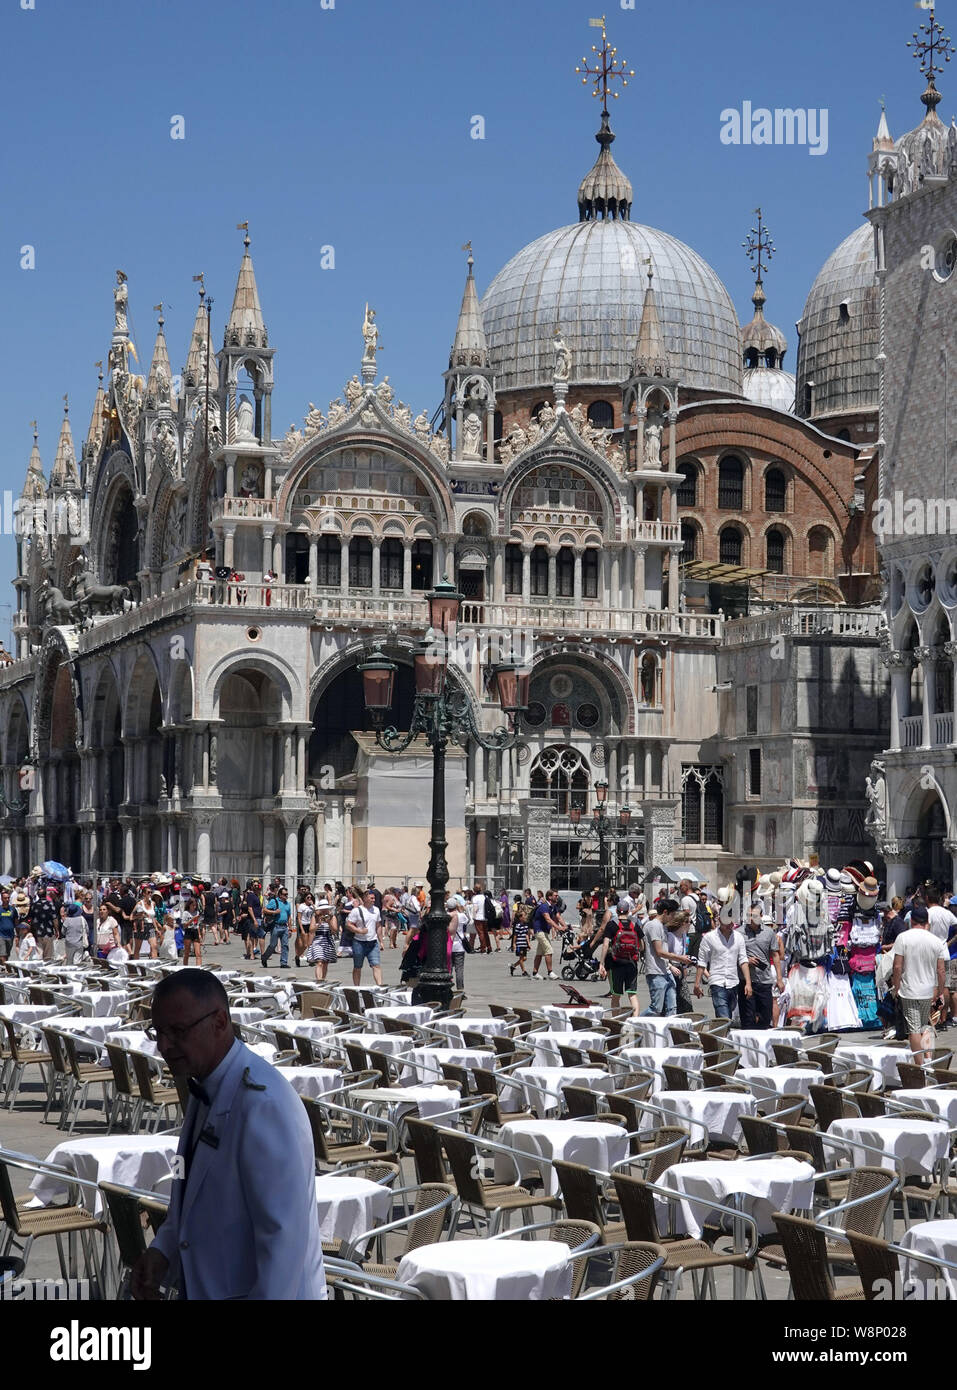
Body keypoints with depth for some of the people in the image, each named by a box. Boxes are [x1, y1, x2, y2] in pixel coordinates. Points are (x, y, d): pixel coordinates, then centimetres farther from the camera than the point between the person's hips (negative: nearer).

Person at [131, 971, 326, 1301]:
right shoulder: (207, 1088, 5)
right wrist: (162, 1250, 0)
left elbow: (284, 1233, -27)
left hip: (266, 1291, -9)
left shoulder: (262, 1102, -25)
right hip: (208, 1286, 9)